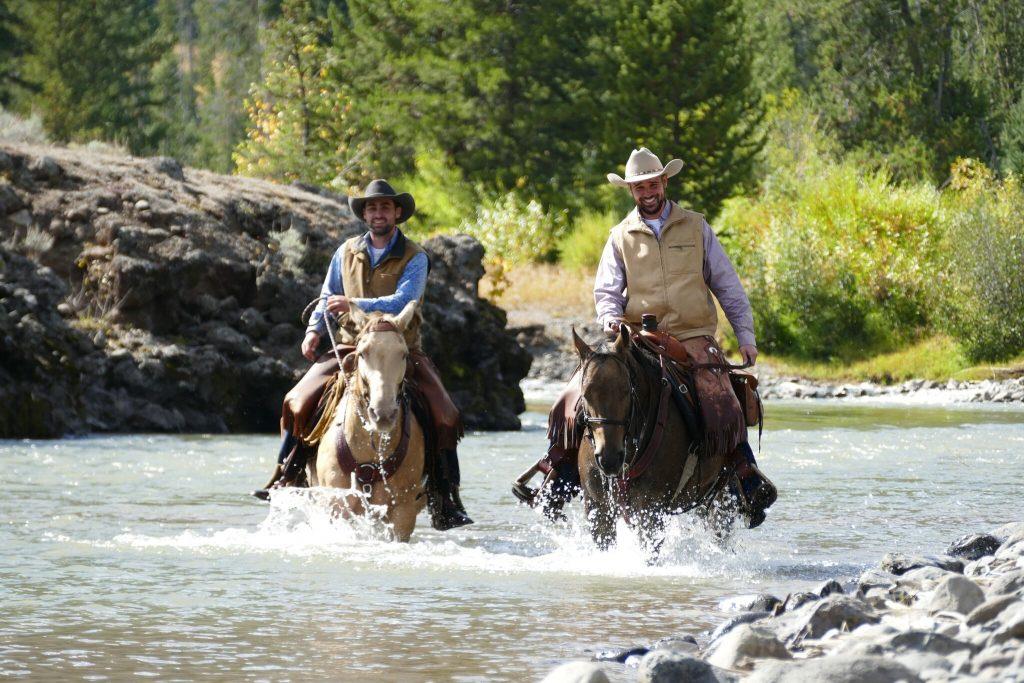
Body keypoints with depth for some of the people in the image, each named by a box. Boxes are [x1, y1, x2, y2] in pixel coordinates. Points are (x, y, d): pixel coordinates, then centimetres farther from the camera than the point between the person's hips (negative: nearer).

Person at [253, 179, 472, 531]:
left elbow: (404, 301, -20)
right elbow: (328, 297, 18)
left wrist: (354, 304, -30)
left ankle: (445, 502, -9)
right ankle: (285, 475, 2)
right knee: (298, 401, -16)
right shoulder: (347, 253, 8)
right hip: (351, 347, 2)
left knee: (444, 416, -19)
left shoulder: (414, 257, -4)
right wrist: (314, 330, 0)